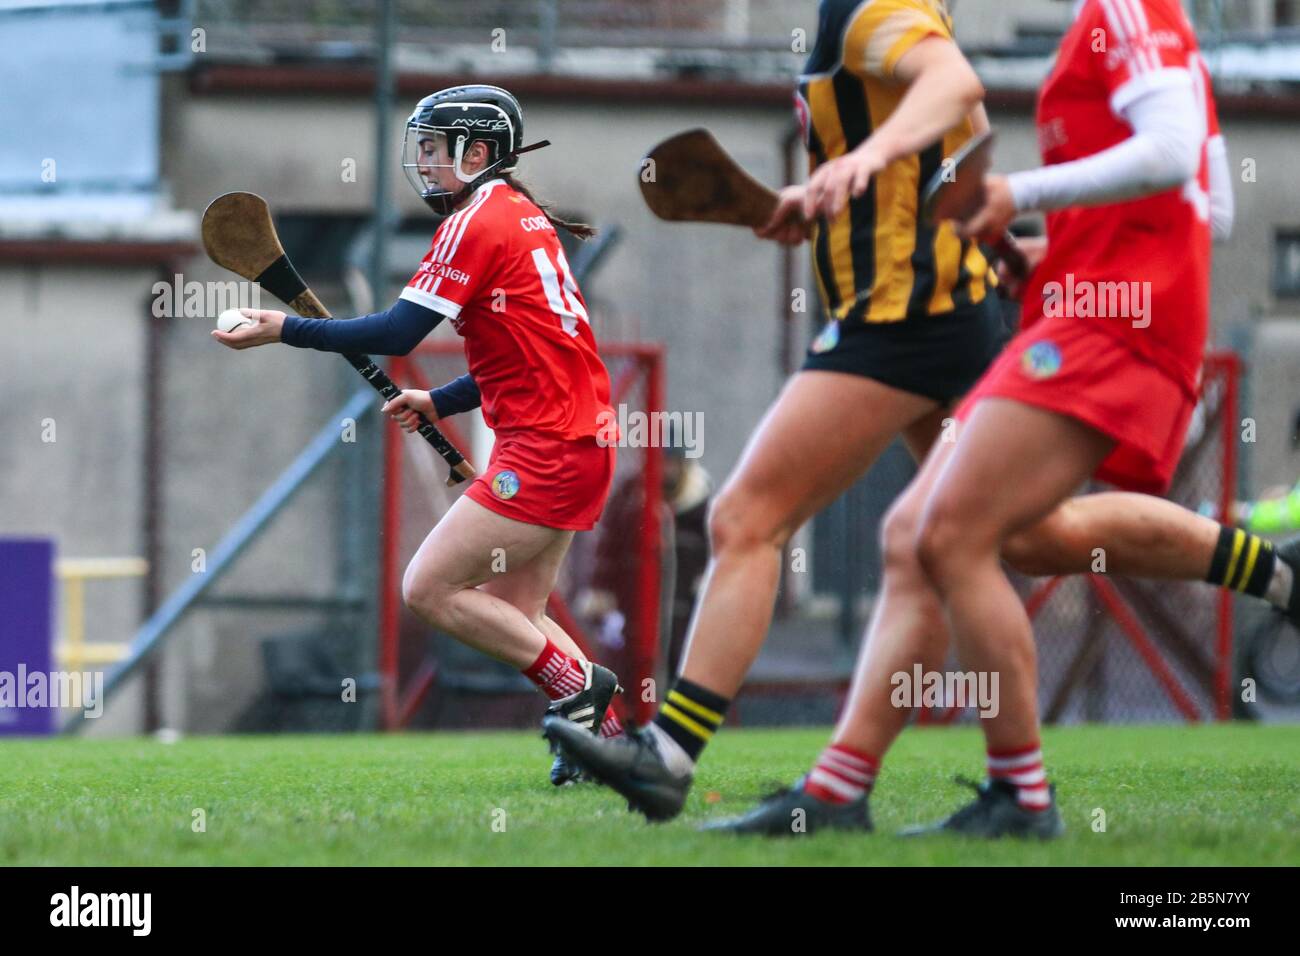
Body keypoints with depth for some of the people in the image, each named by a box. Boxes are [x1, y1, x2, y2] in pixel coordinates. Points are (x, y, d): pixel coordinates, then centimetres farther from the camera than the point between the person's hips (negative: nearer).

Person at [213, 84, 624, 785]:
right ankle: (606, 732, 8)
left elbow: (396, 333, -16)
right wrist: (440, 403, 22)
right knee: (509, 616, 14)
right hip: (579, 439, 10)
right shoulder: (523, 218, 18)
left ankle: (579, 685, -6)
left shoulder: (476, 221, -10)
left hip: (544, 450, -10)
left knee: (428, 589, -9)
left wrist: (284, 330, -11)